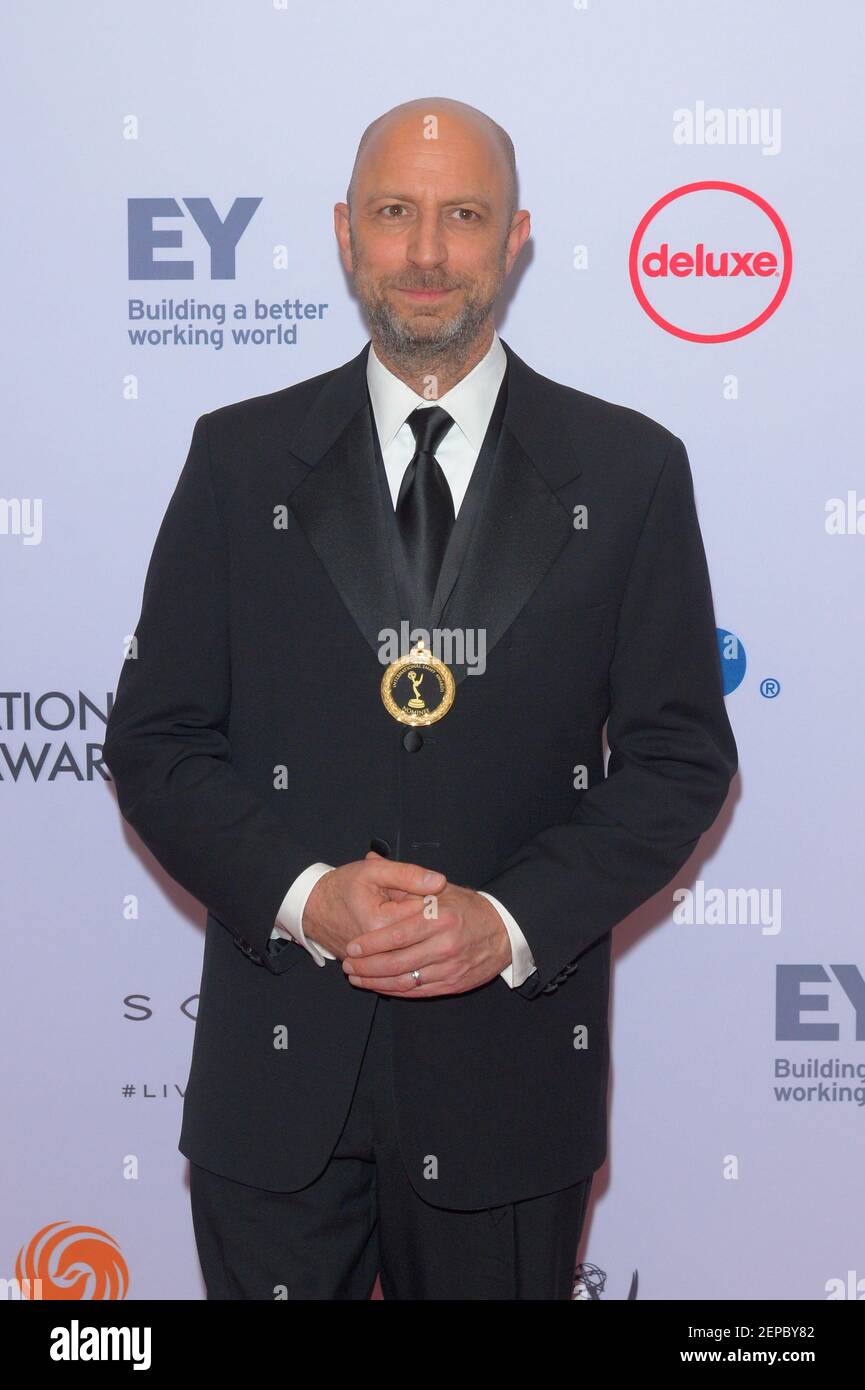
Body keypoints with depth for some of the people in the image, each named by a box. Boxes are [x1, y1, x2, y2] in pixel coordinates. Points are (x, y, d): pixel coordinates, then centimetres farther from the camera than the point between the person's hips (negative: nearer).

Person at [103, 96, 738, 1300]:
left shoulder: (629, 469, 1)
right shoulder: (242, 457, 3)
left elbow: (683, 751, 0)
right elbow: (154, 736, 2)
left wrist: (513, 919, -14)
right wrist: (303, 892, -14)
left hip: (510, 1059, 0)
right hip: (279, 1063, 1)